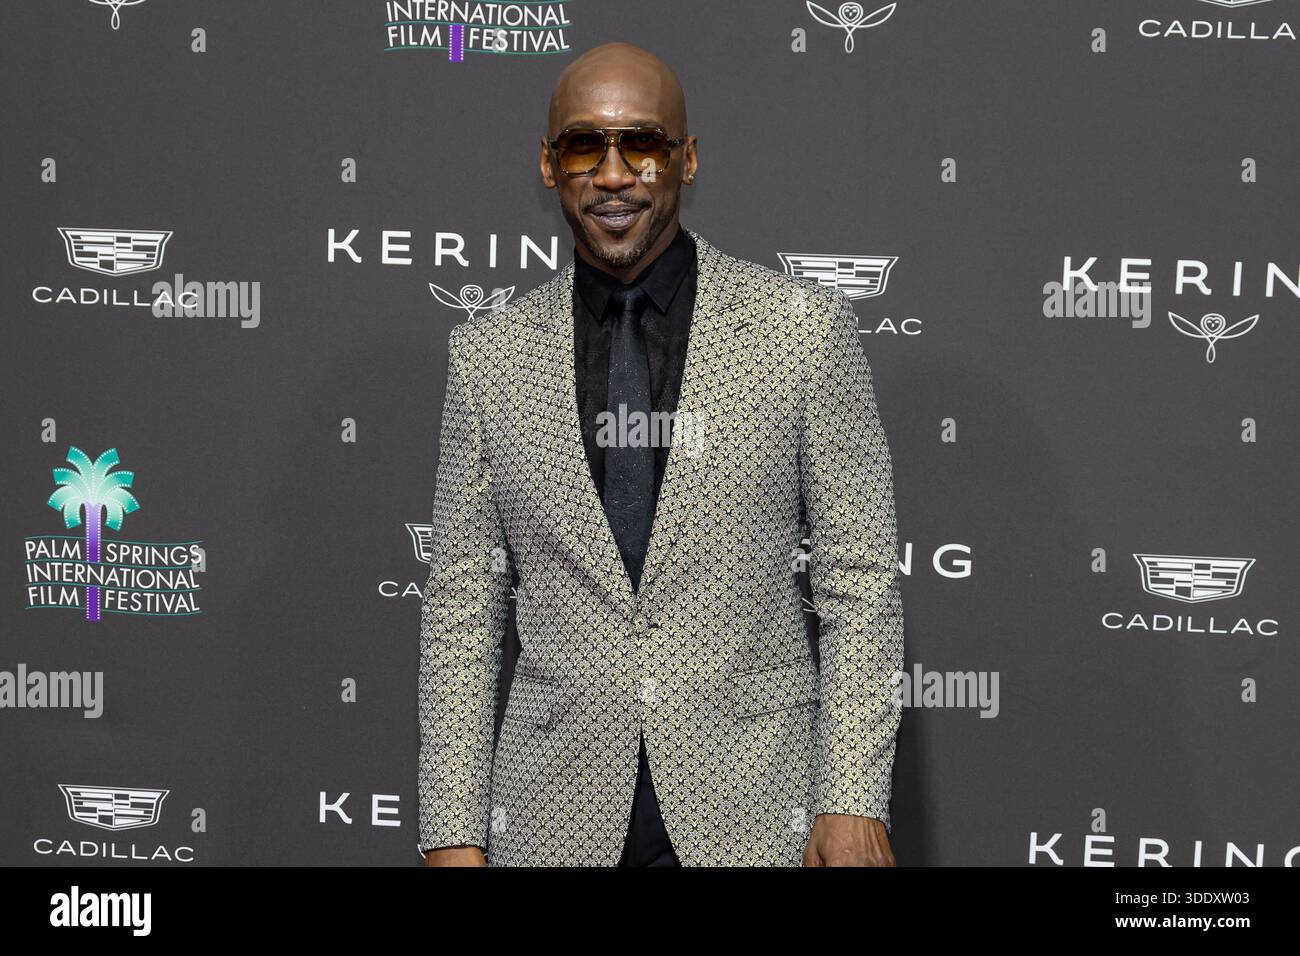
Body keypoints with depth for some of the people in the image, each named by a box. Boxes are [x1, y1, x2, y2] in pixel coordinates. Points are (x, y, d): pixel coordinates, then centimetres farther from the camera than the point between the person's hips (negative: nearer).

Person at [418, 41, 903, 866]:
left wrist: (854, 801, -9)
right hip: (558, 817, 2)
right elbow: (463, 608, 6)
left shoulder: (806, 327, -1)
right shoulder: (488, 355, 5)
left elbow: (859, 584, -2)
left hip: (753, 813, -1)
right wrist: (454, 833, 0)